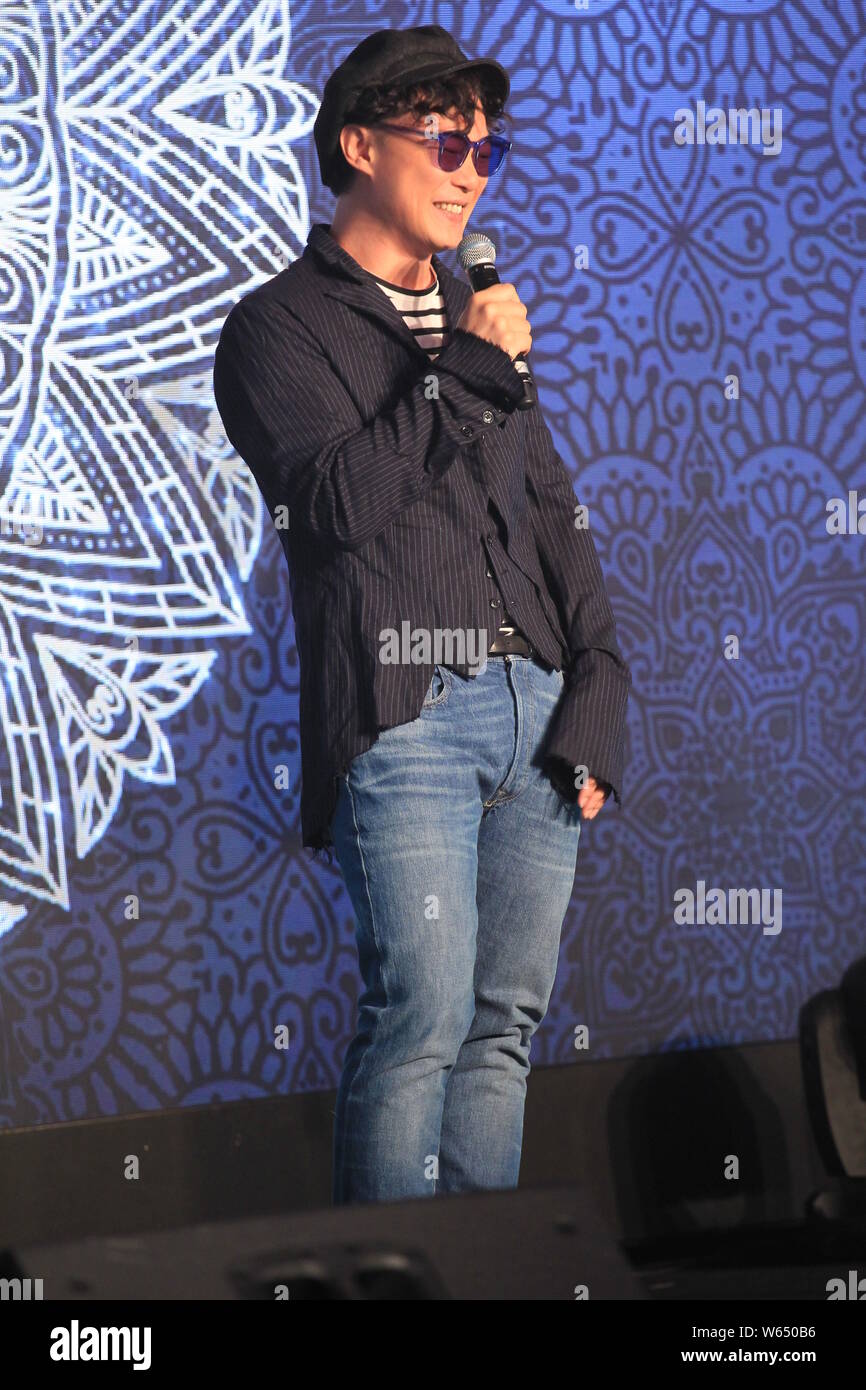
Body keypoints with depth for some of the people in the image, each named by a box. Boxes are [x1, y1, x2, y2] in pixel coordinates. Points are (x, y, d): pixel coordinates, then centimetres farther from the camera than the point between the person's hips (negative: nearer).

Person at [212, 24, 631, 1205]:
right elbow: (337, 503, -13)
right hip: (403, 714, -6)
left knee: (507, 1022, 5)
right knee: (424, 1016, -12)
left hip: (538, 705, 6)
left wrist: (596, 704, 8)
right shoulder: (282, 327, 3)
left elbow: (559, 523, 19)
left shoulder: (478, 324, 22)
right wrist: (466, 376, -11)